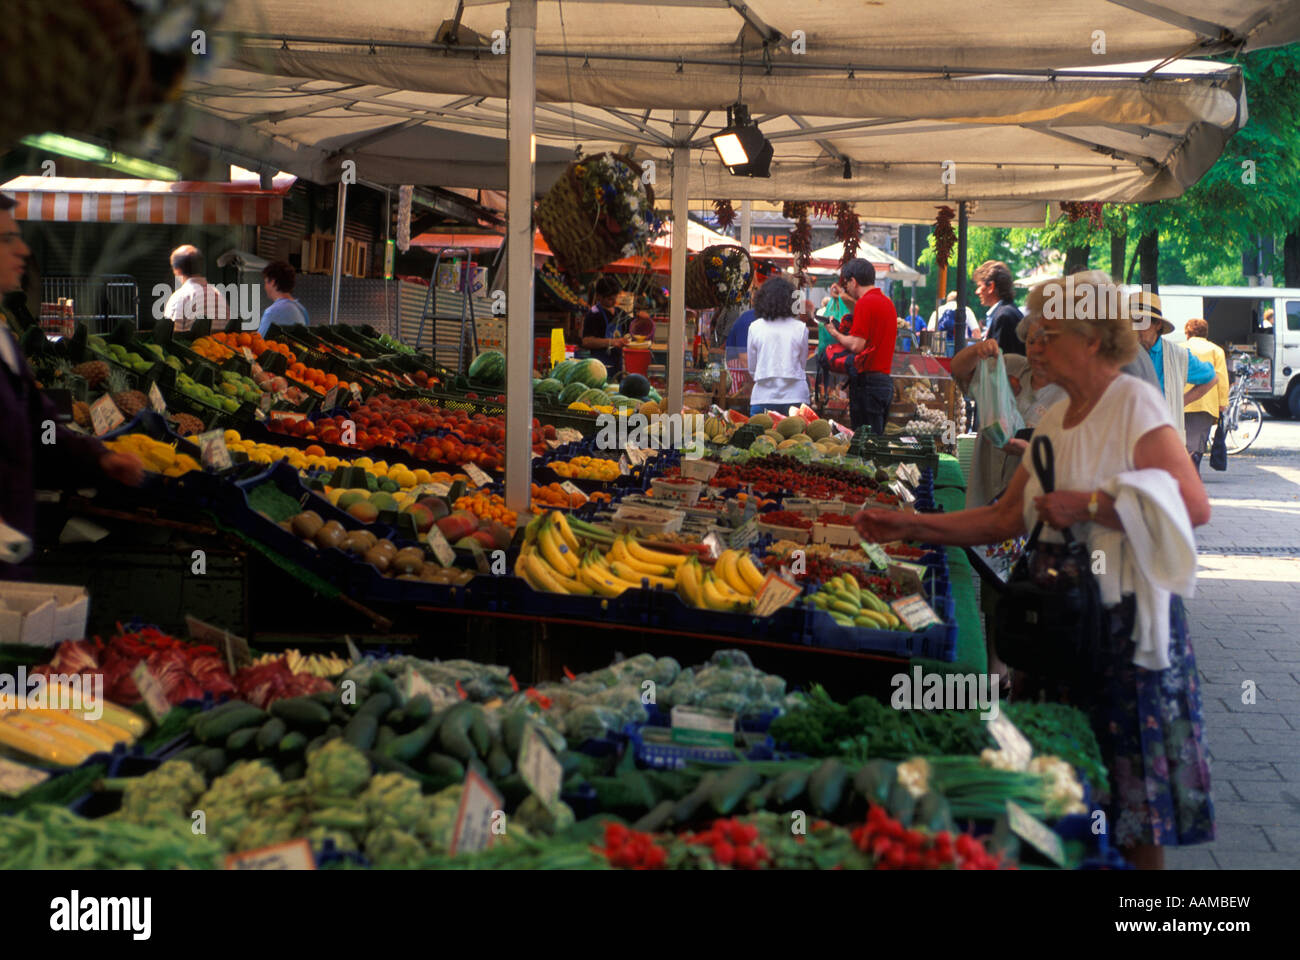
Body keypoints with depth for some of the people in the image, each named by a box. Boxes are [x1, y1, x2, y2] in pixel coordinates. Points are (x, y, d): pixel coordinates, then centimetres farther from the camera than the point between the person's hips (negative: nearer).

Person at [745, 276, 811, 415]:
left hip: (763, 396, 0)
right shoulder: (800, 328, -1)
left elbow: (752, 368, 8)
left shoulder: (755, 328, 0)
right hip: (795, 397, 0)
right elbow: (803, 365, 9)